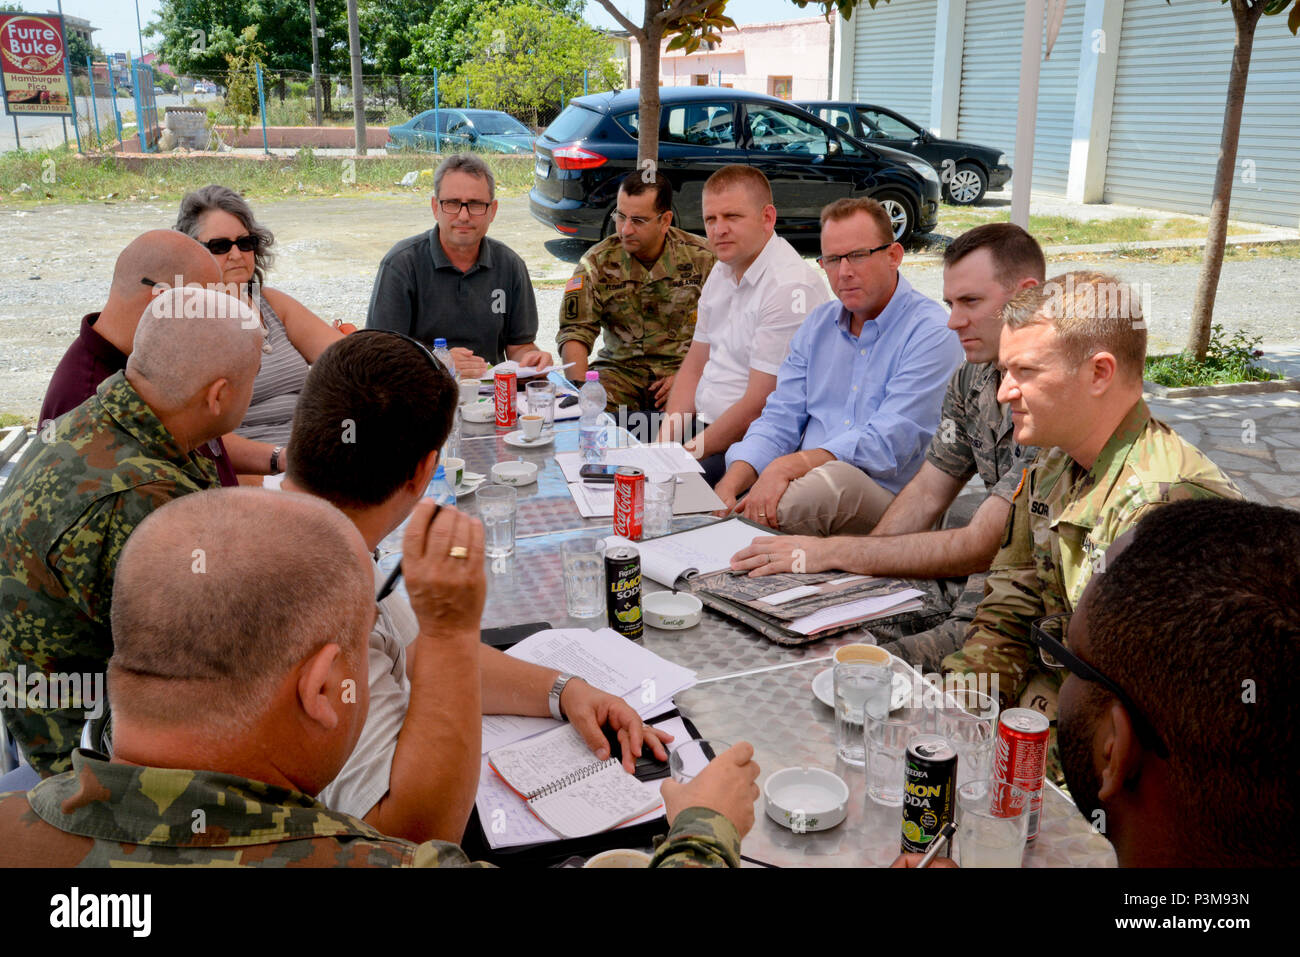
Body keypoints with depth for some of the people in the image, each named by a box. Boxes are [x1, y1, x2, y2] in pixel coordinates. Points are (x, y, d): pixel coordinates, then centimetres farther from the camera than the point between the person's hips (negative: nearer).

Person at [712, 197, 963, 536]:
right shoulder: (818, 325, 17)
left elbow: (888, 443, -17)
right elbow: (779, 420, 11)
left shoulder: (931, 333, -6)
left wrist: (789, 466, -26)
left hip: (886, 497, -4)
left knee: (834, 477, -38)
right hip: (807, 487, 5)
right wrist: (728, 486, -7)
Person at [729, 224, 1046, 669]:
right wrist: (855, 571, -6)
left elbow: (979, 548, -26)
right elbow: (926, 494, 9)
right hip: (977, 585, 7)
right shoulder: (972, 379, 6)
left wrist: (831, 552, -23)